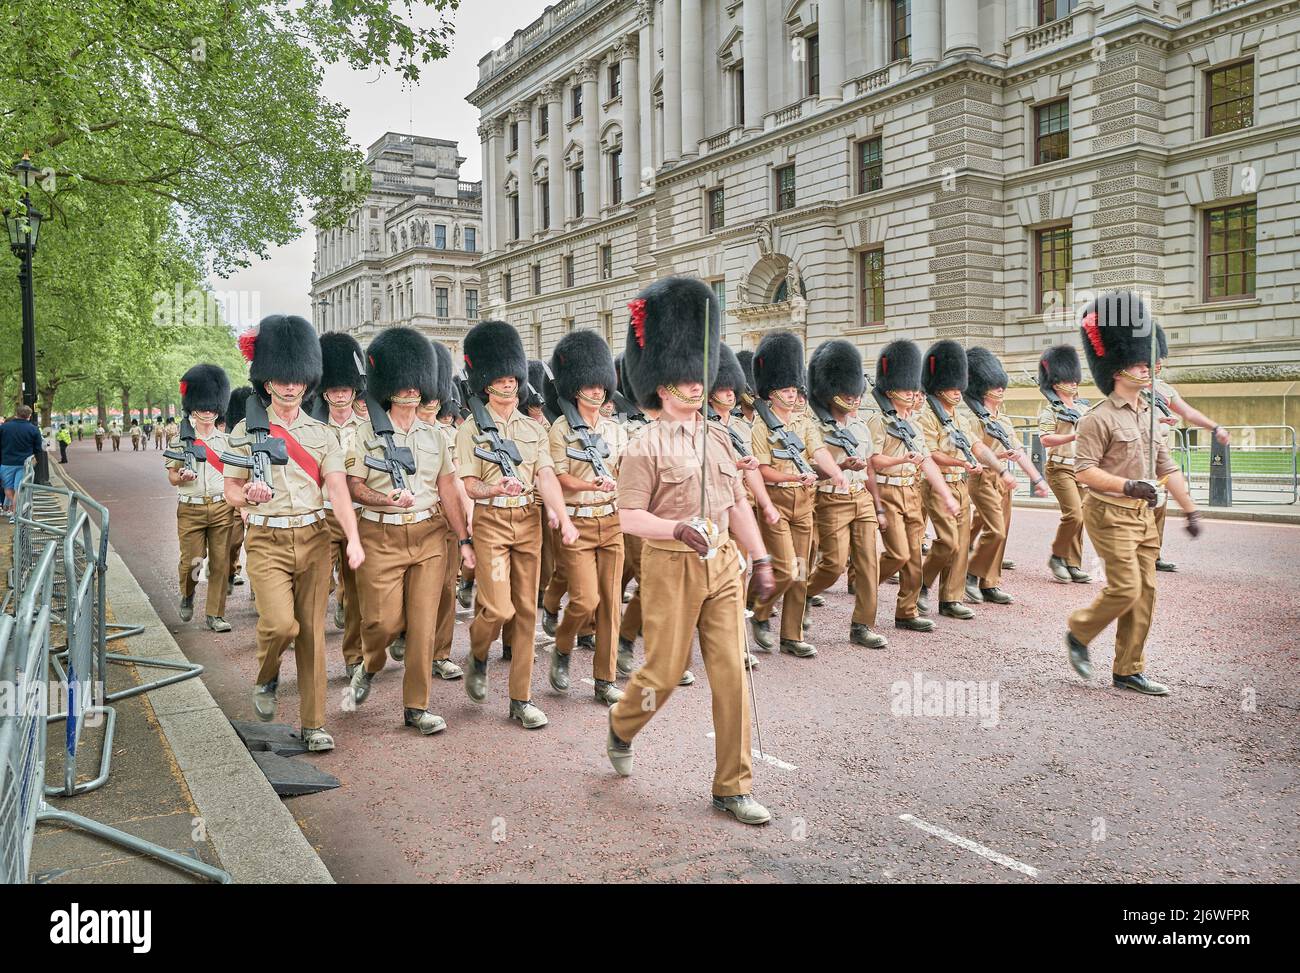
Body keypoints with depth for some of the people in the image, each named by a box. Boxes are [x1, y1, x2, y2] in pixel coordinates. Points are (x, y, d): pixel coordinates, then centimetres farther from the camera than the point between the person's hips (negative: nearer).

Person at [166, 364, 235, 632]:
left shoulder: (227, 440, 7)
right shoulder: (179, 440, 2)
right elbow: (172, 478, 4)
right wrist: (182, 476, -19)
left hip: (222, 508, 2)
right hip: (190, 509, -1)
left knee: (220, 562, 1)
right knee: (192, 561, -2)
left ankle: (215, 614, 10)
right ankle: (187, 595, 31)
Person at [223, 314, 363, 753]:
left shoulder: (321, 434, 5)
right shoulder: (246, 430, 2)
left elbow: (339, 490, -5)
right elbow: (230, 492, 5)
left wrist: (354, 539, -19)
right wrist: (249, 494, -19)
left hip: (313, 539, 2)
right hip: (267, 541, -2)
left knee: (312, 631, 4)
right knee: (281, 623, -18)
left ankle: (314, 725, 14)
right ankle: (266, 677, 16)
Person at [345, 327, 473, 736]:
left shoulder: (434, 436, 10)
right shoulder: (365, 434, 0)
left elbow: (448, 490, 11)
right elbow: (352, 486, -3)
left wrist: (463, 539, 6)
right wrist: (384, 500, -23)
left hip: (429, 536, 3)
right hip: (382, 538, -3)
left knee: (423, 624, 1)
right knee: (384, 620, -4)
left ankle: (416, 706, 12)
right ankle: (369, 666, 32)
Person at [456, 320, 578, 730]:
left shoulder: (534, 429, 9)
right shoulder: (470, 429, -1)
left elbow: (546, 476, -1)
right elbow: (470, 486, -6)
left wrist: (564, 519, -16)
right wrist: (497, 489, -28)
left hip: (529, 522, 4)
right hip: (491, 522, -4)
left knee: (526, 610, 5)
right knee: (498, 607, -13)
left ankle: (521, 699, 13)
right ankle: (478, 658, 21)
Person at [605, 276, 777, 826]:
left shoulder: (717, 439, 10)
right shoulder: (646, 445, -8)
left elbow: (739, 504, 14)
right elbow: (630, 517, -11)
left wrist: (761, 560, 10)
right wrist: (677, 528, -28)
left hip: (723, 564, 5)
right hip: (672, 567, -5)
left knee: (731, 673, 3)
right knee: (664, 671, 6)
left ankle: (732, 788, 13)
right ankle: (621, 730, 39)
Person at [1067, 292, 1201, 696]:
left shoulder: (1150, 414, 12)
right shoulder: (1099, 417, -12)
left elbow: (1166, 467, 17)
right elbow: (1084, 470, -17)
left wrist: (1191, 510, 16)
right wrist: (1128, 486, -27)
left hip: (1144, 514, 8)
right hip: (1110, 513, -8)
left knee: (1146, 592, 6)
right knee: (1126, 589, -11)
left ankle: (1129, 671, 14)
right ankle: (1079, 632, 15)